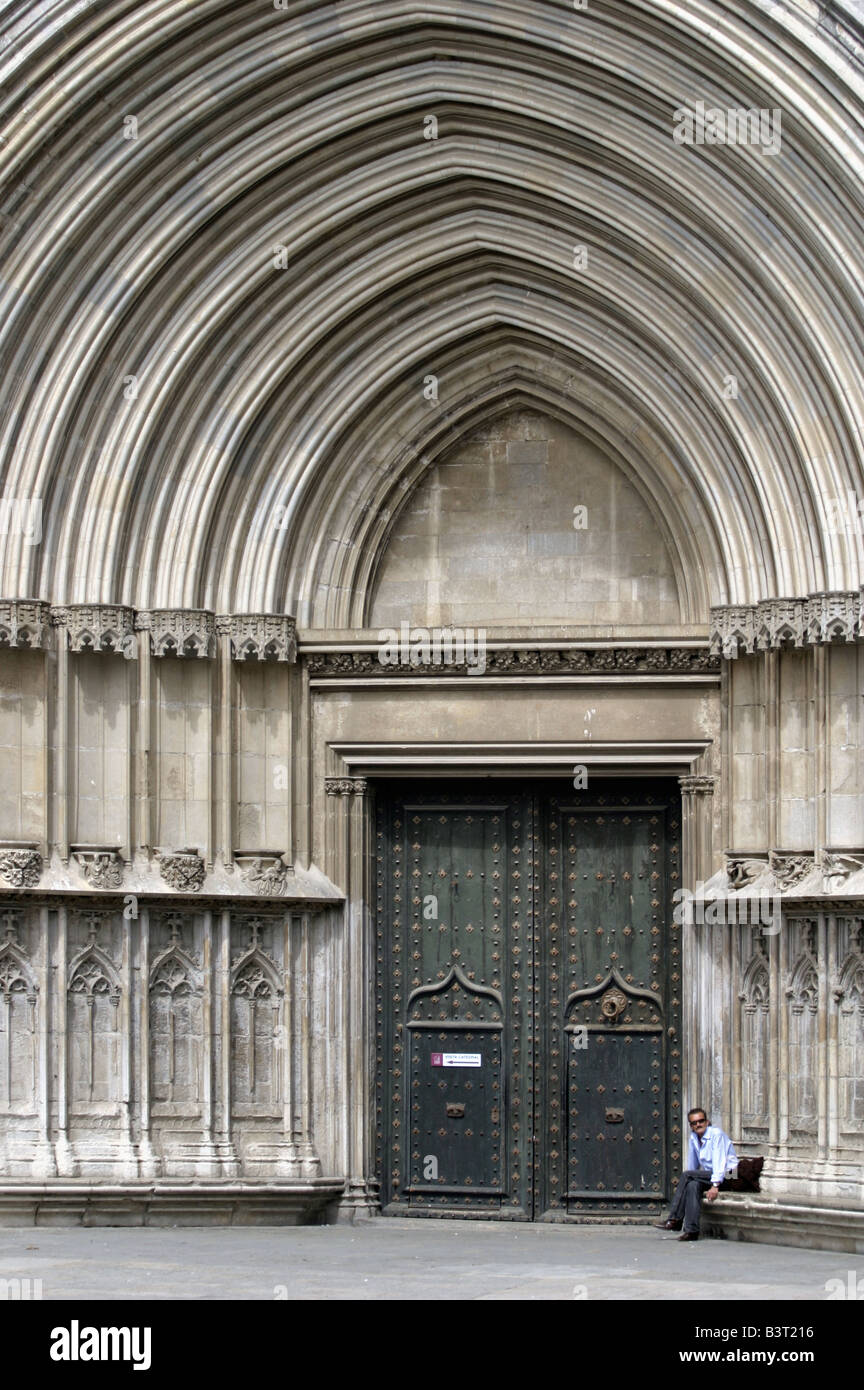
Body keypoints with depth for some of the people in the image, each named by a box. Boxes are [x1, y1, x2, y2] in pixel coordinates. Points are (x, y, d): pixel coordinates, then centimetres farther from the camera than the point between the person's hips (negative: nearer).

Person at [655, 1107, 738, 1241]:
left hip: (726, 1175, -6)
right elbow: (692, 1165, 16)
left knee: (687, 1175, -23)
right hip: (708, 1175, 6)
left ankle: (675, 1221, -24)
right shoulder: (693, 1138, 11)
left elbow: (719, 1161, -21)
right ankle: (692, 1231, -31)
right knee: (693, 1185, -26)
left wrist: (715, 1185, -29)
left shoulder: (716, 1134, -12)